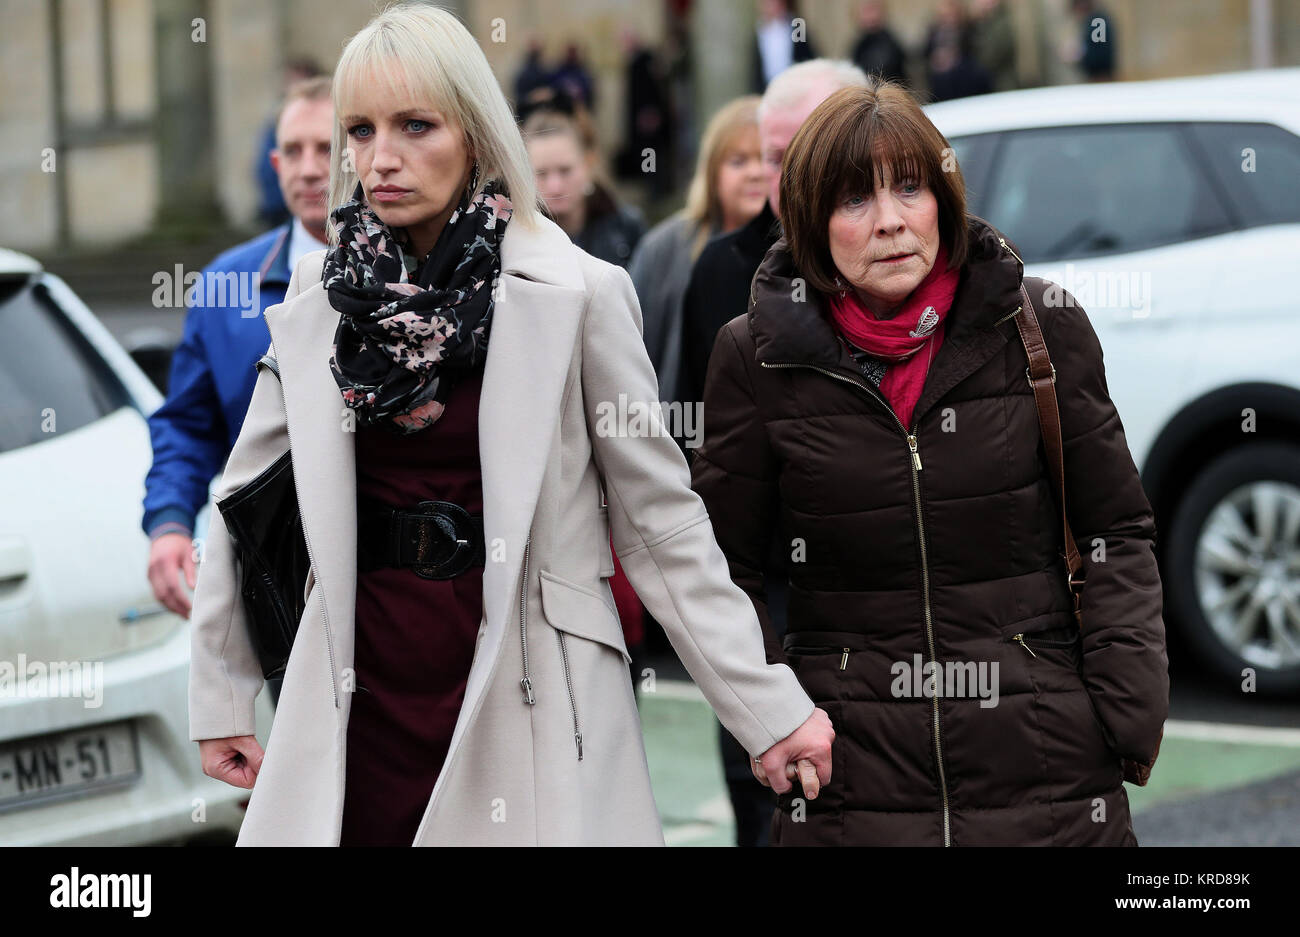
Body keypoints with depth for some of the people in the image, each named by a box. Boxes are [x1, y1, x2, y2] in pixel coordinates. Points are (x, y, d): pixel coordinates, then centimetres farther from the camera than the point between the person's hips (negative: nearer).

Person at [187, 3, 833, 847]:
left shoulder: (574, 295, -6)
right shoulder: (324, 294, 5)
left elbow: (662, 524, -4)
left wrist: (769, 709, -6)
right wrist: (218, 702, 14)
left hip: (527, 706, -3)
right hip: (362, 697, 3)